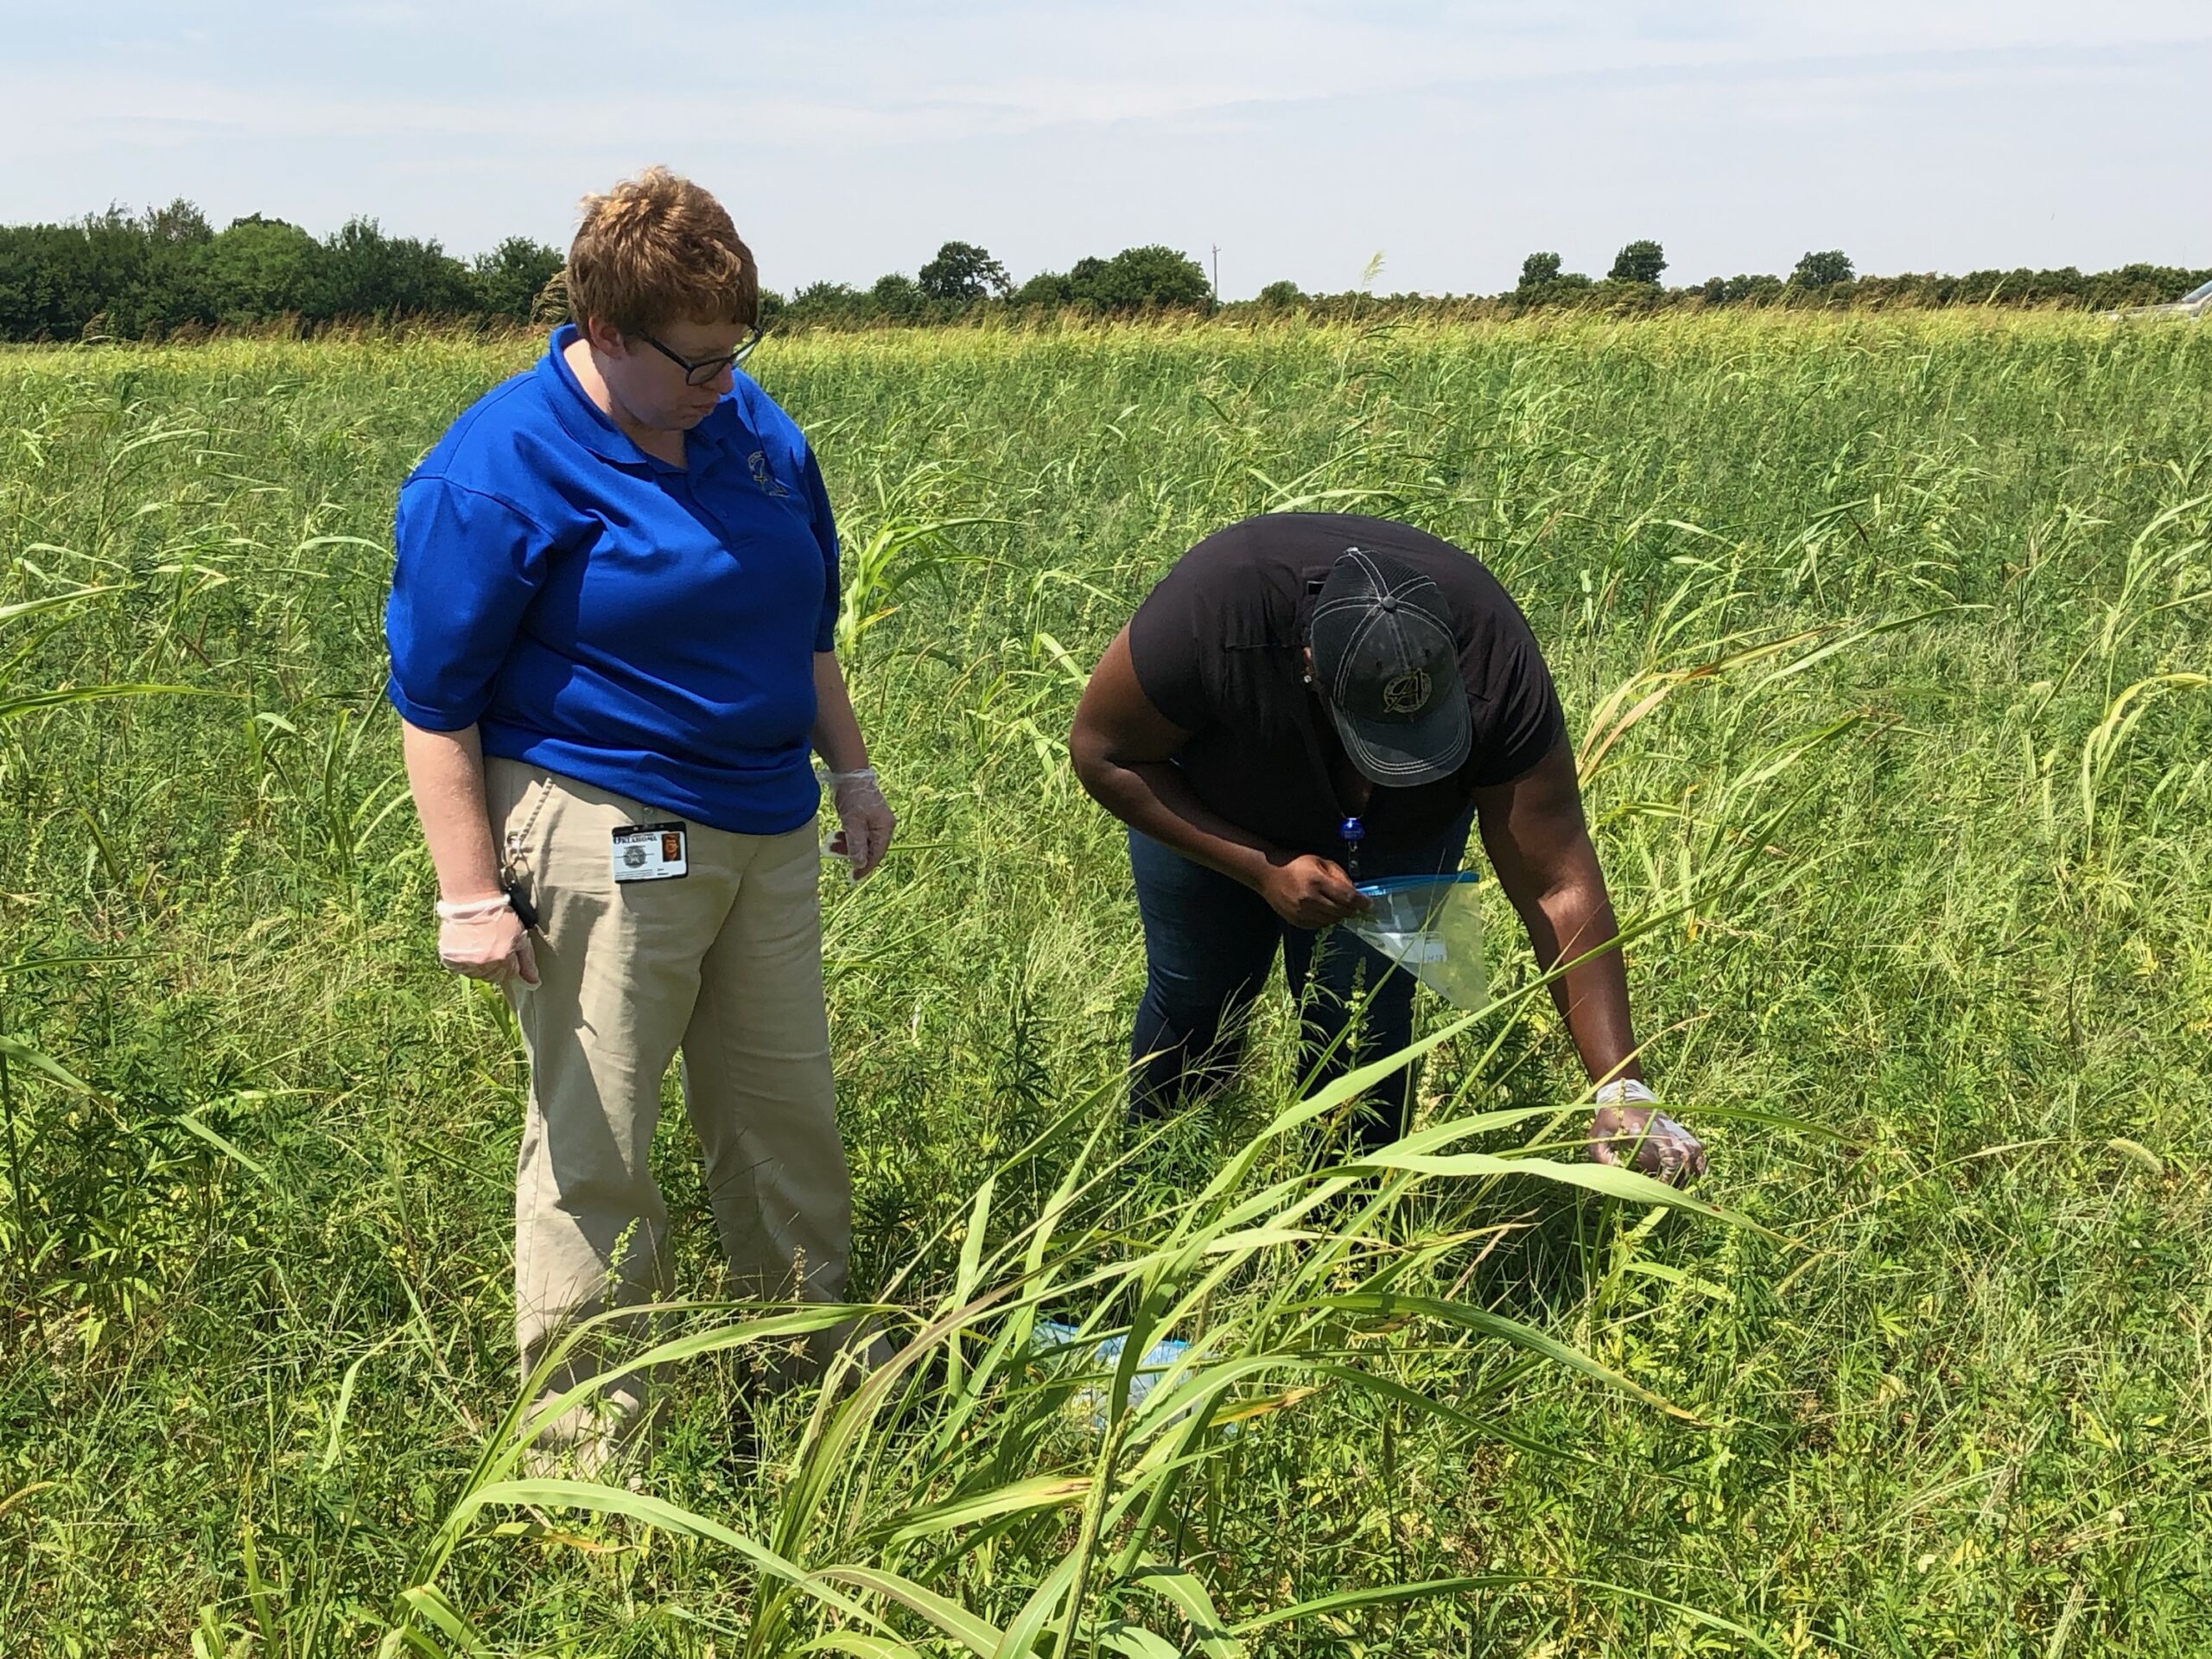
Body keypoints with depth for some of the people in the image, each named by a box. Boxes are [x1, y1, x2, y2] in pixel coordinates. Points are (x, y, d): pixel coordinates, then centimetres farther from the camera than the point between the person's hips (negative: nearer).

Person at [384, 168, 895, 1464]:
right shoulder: (496, 469, -14)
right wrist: (471, 894, -14)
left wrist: (849, 769, 22)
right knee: (595, 1155, 1)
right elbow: (436, 699, -11)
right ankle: (589, 1447, 15)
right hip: (603, 843, -7)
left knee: (791, 1124, 17)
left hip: (767, 829, 7)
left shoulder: (750, 420, 8)